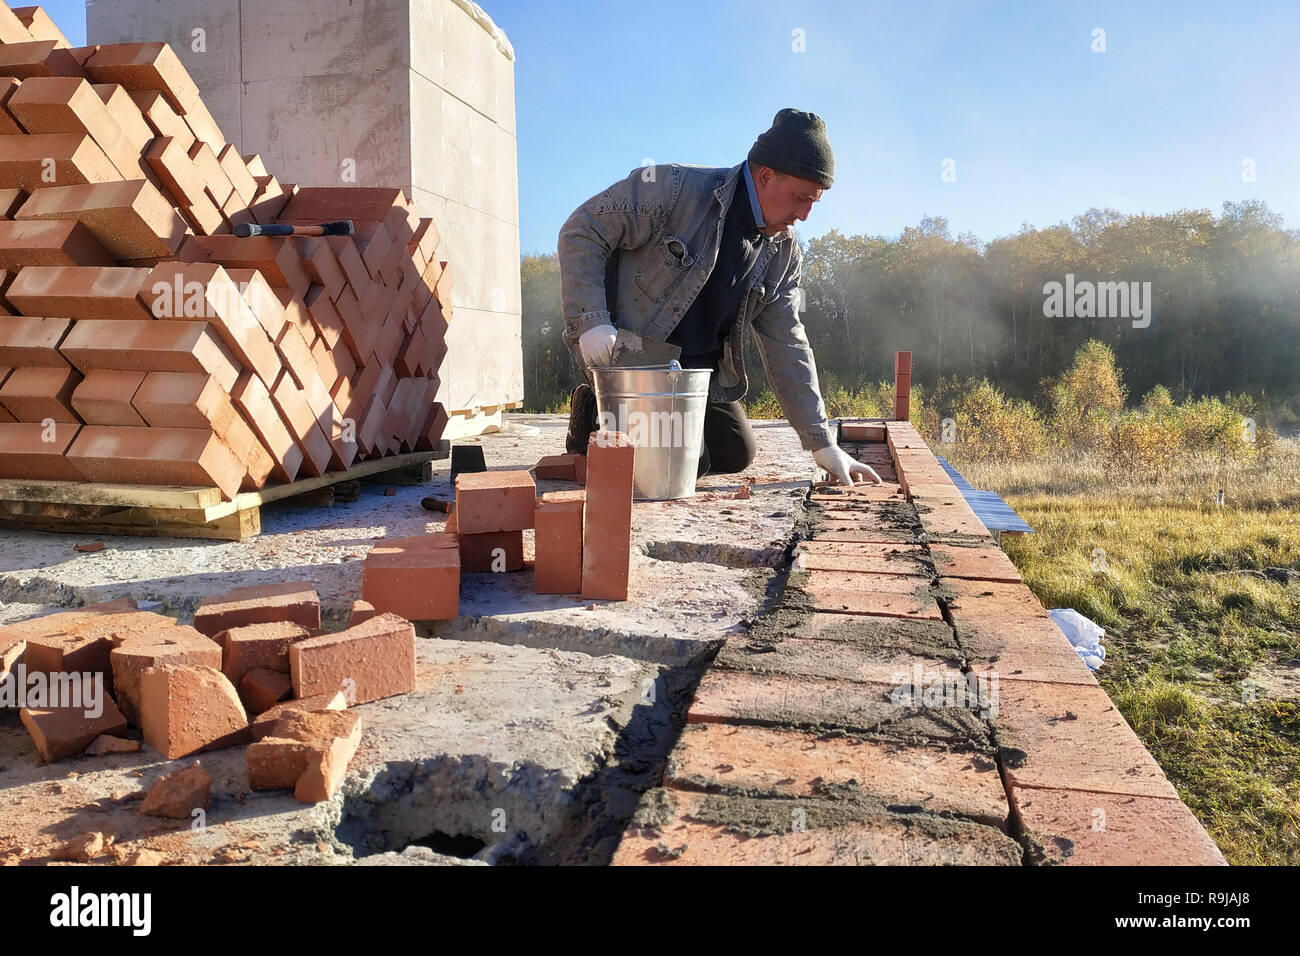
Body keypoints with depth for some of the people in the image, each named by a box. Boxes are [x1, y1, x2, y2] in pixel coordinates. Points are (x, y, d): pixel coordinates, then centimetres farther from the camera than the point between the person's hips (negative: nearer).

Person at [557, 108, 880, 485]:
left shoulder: (784, 253, -1)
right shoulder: (674, 187, -20)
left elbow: (787, 346, 0)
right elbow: (582, 232, -16)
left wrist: (822, 443, -5)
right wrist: (590, 322, -28)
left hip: (698, 367, 7)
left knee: (736, 454, 9)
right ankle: (594, 417, 5)